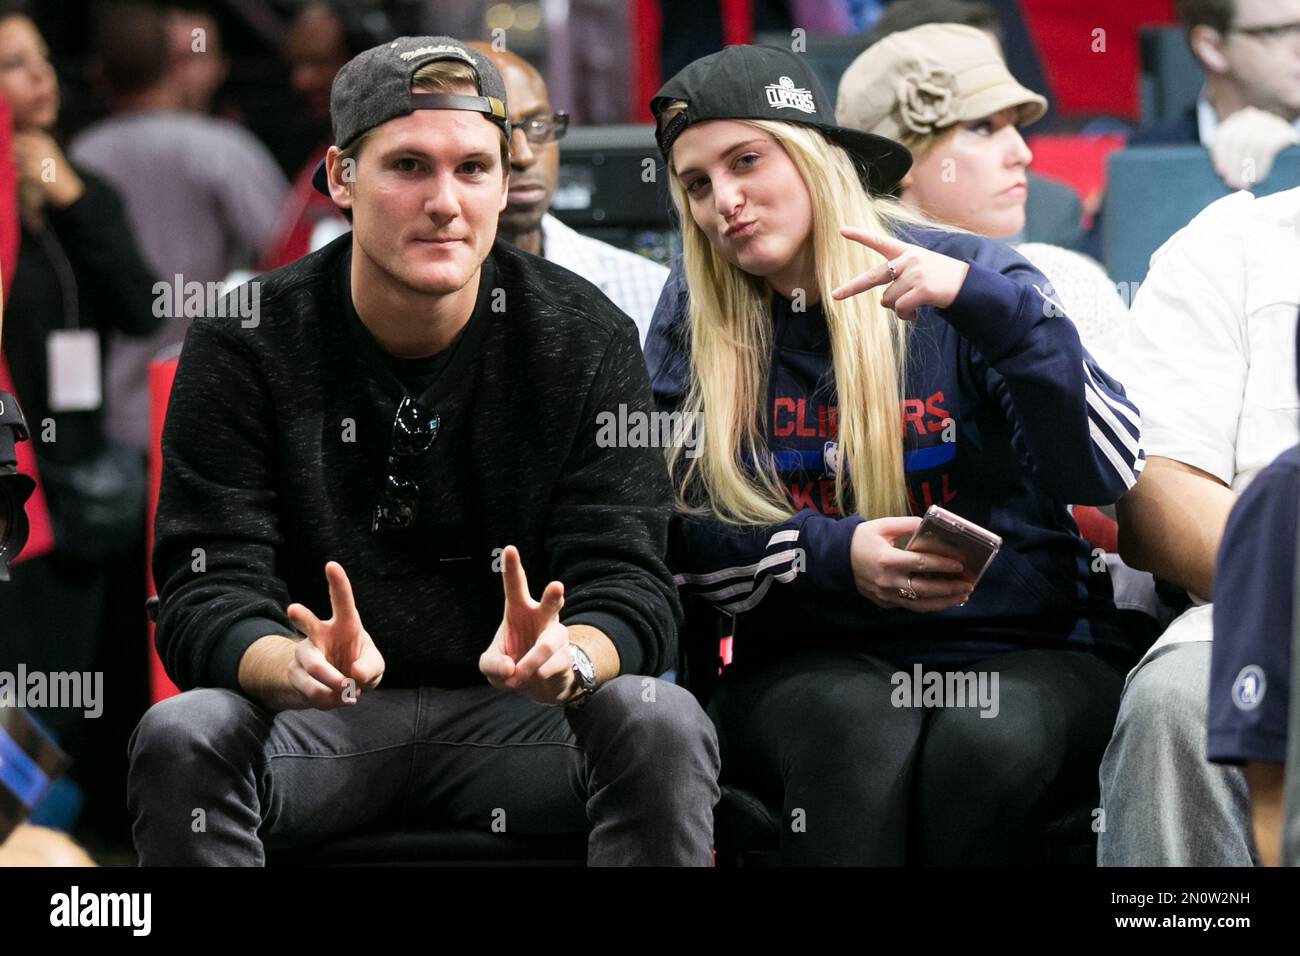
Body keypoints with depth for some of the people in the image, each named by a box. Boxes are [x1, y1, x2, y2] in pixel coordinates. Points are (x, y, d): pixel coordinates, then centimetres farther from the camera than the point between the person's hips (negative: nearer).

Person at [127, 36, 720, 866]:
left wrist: (569, 658, -36)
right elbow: (209, 597, -12)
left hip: (512, 710, 1)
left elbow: (629, 586, -9)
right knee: (181, 738, -31)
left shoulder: (589, 339, -4)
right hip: (314, 716, 0)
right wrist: (303, 667, -38)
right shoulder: (244, 345, -6)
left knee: (663, 726, -29)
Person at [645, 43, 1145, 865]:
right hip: (807, 665, 1)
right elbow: (677, 538, 4)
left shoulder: (972, 277, 1)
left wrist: (988, 305, -22)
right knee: (861, 733, -35)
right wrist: (833, 557, -13)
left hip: (1027, 650, -1)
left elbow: (1107, 473, -11)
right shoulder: (696, 320, 8)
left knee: (988, 745, -36)